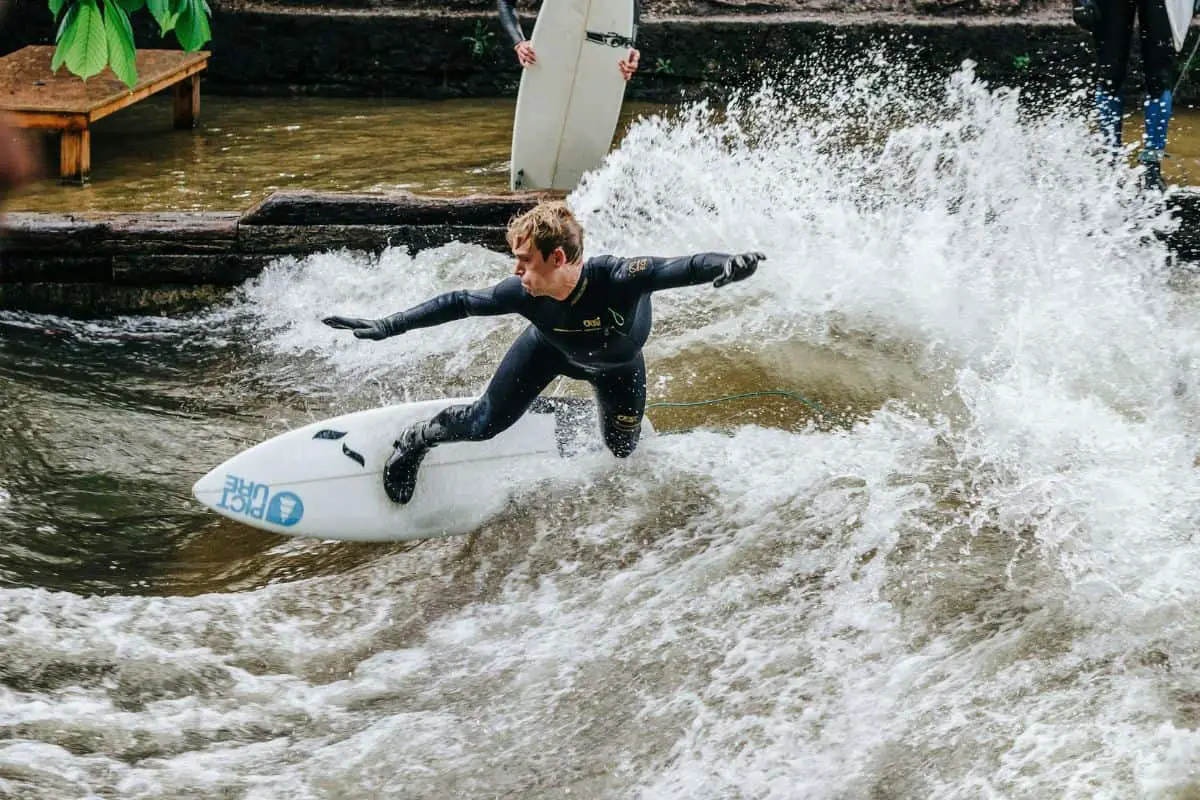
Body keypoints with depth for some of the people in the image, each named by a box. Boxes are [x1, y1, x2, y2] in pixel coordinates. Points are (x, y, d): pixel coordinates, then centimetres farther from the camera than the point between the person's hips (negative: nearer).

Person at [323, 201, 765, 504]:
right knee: (485, 424, 1)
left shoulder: (616, 279, -48)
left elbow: (683, 268, -58)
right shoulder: (523, 293, -37)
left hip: (617, 367, -1)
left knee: (620, 454, 11)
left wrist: (729, 265, -80)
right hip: (552, 348, 1)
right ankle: (416, 441, 30)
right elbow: (458, 303, -25)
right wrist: (386, 327, -27)